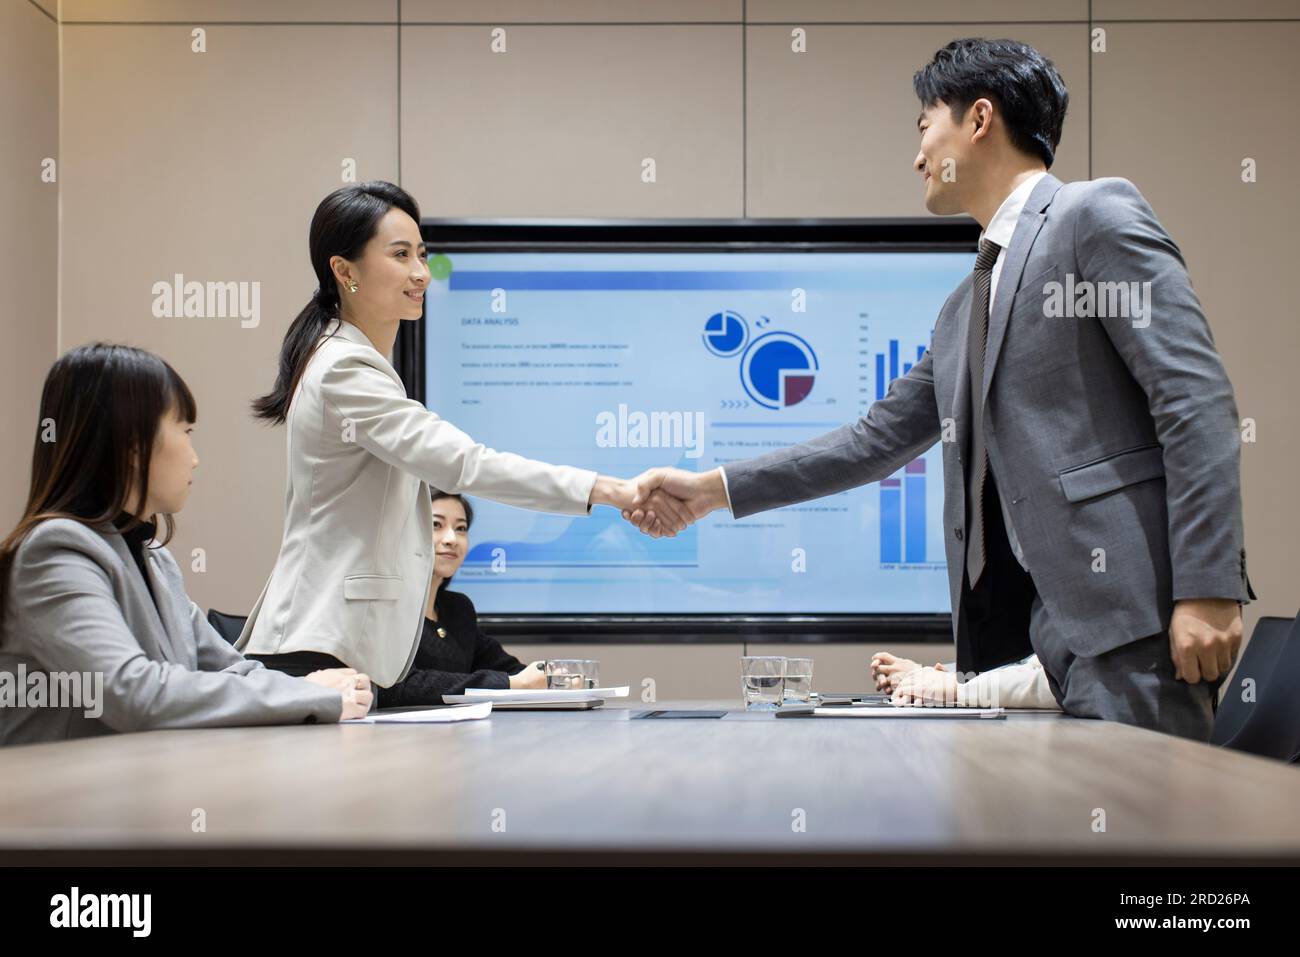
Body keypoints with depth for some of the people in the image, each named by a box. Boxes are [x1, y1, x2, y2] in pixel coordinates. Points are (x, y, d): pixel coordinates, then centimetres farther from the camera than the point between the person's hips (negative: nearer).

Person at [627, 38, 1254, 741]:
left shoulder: (1098, 216, -1)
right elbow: (880, 437, 28)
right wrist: (714, 490, 25)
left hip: (1126, 603, -8)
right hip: (1024, 628, 8)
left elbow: (1197, 399, -10)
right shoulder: (965, 309, 25)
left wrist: (1208, 588, -18)